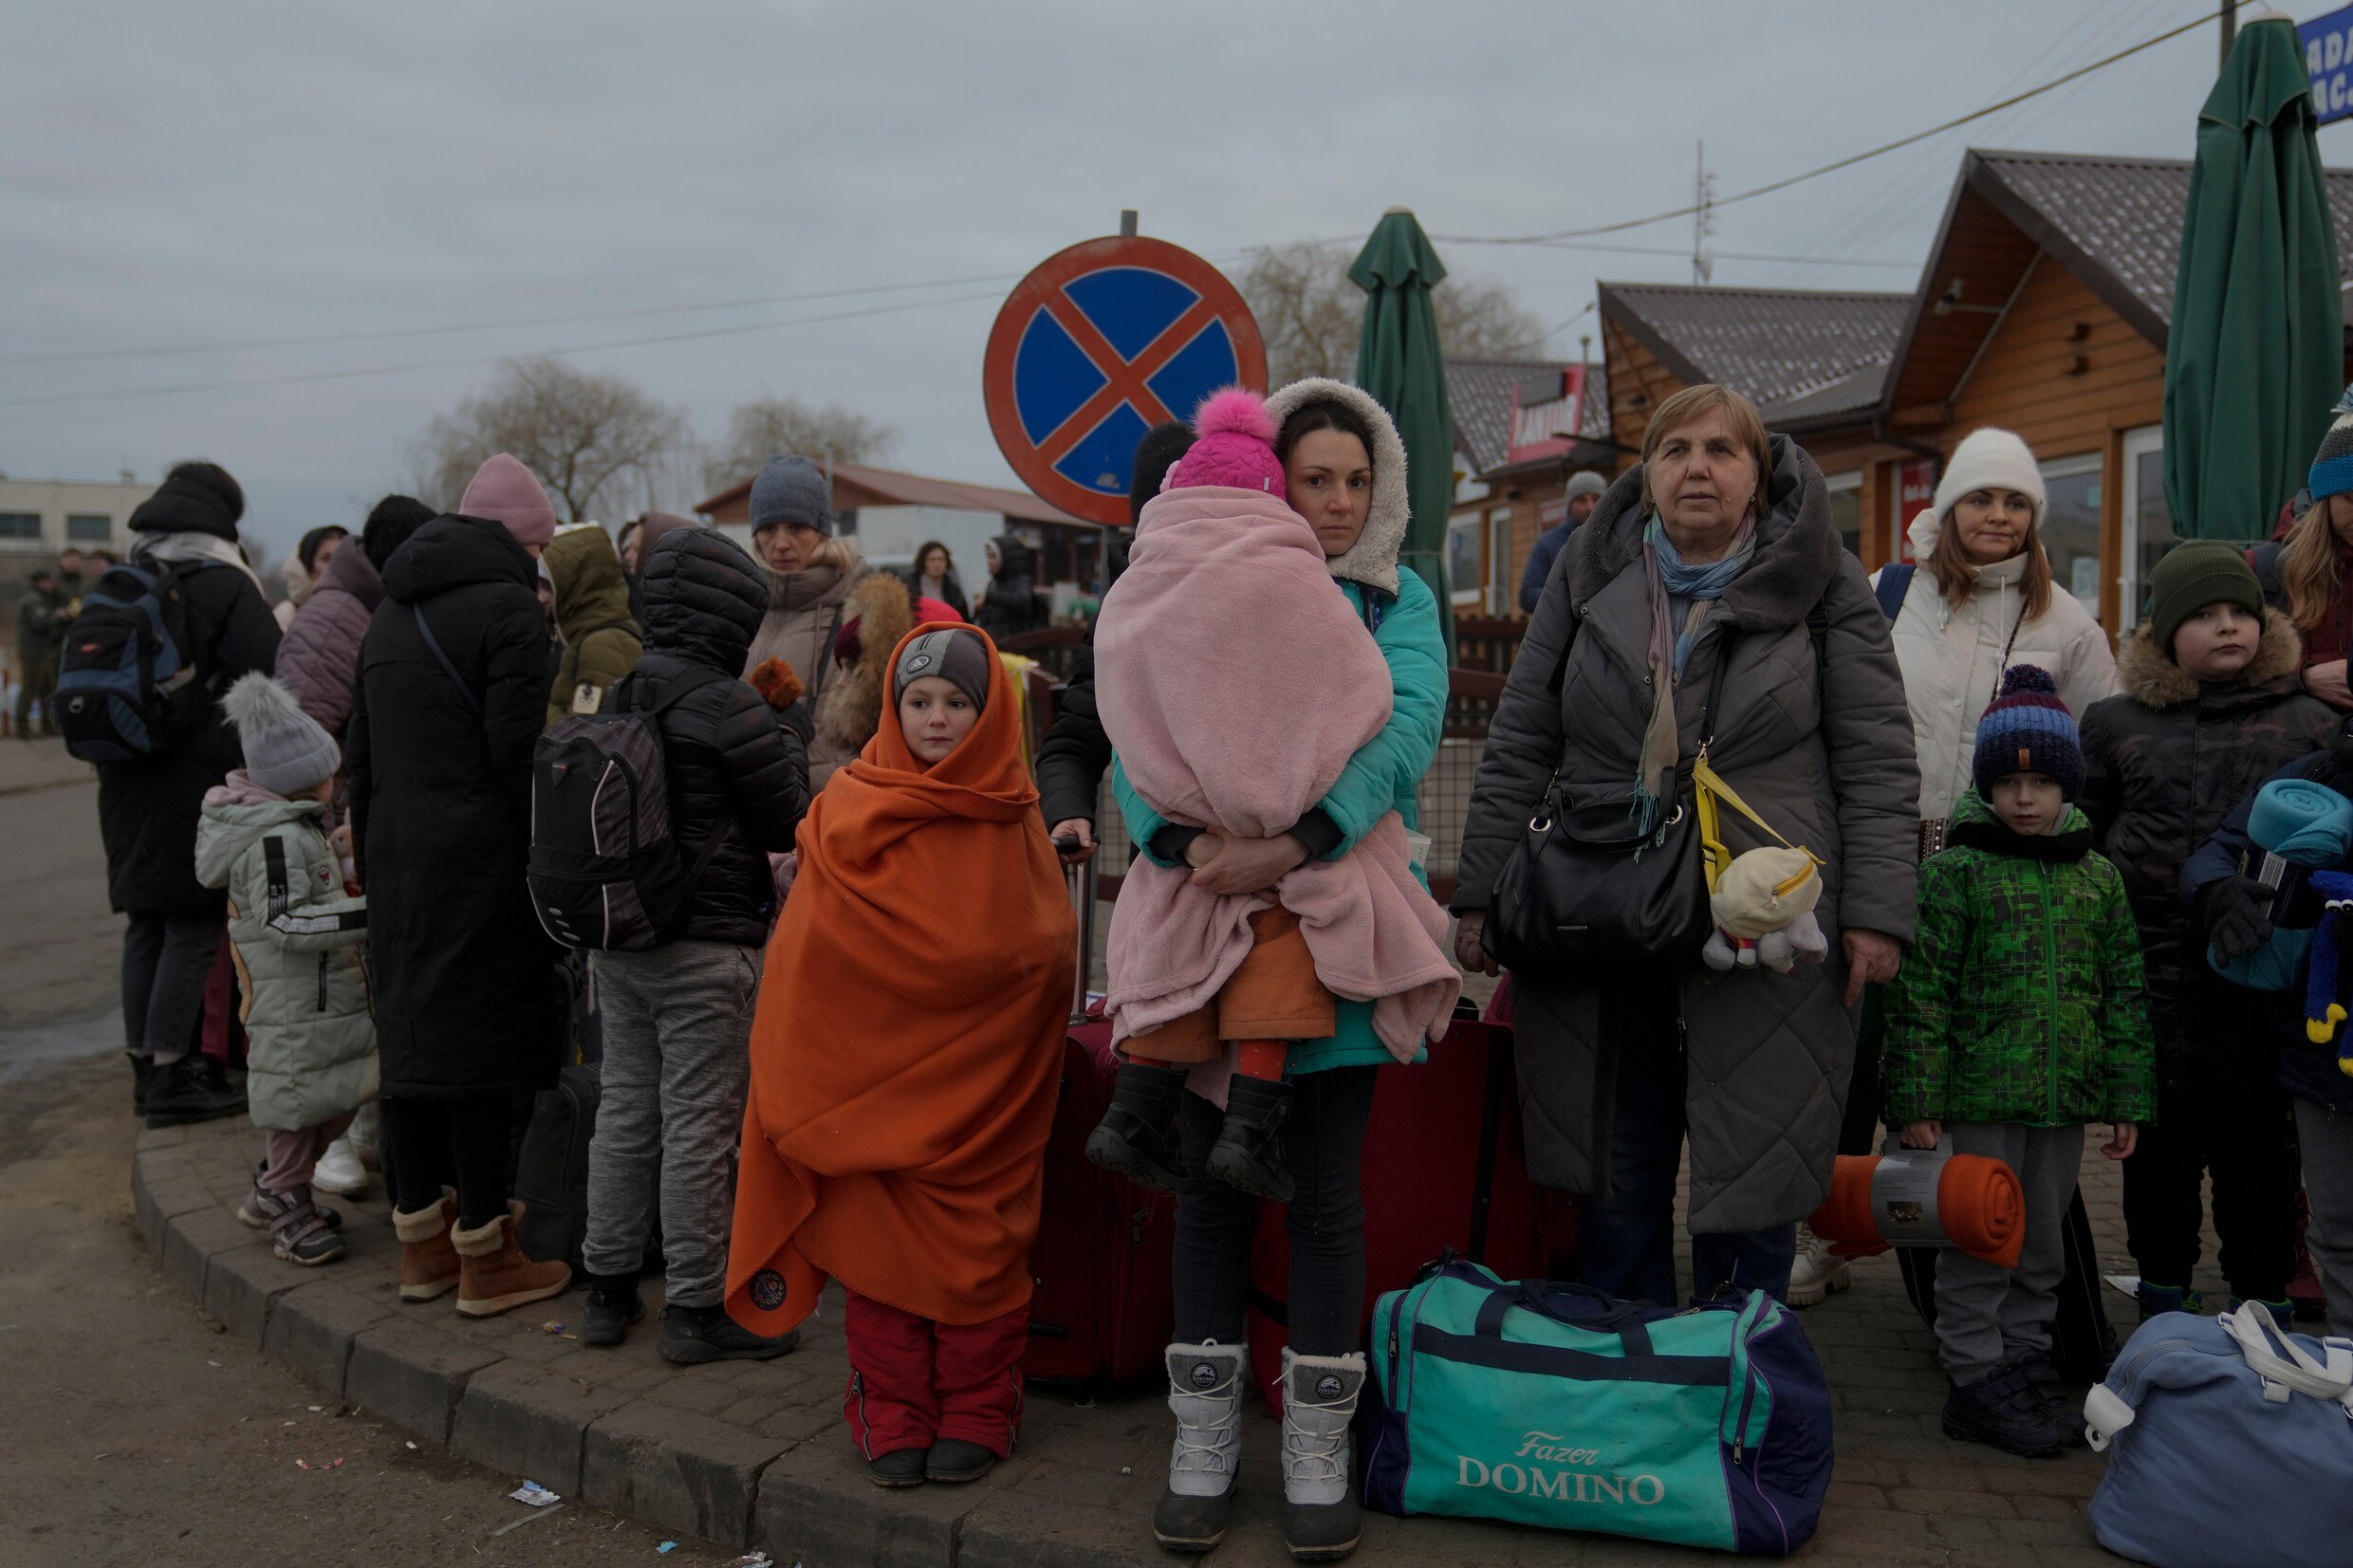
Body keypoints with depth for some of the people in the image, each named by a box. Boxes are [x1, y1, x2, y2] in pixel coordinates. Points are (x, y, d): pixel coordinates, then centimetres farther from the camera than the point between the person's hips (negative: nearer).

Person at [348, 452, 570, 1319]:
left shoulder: (390, 613, 17)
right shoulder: (507, 607, -9)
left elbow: (361, 755, 19)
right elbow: (518, 754, -16)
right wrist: (546, 859, -9)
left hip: (397, 859, 8)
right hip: (480, 859, -8)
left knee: (409, 1036, 13)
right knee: (481, 1046, -2)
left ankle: (421, 1240, 23)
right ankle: (484, 1257, 6)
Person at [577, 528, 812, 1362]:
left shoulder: (618, 697, 7)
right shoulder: (729, 707, -16)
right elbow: (789, 824, -7)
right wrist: (790, 746, 11)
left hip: (619, 943, 8)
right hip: (705, 948, -7)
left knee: (625, 1110, 16)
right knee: (700, 1123, 1)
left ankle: (607, 1287, 27)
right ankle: (697, 1307, 11)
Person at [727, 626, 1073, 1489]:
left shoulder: (1011, 817, 2)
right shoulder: (854, 806, 2)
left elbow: (1047, 950, 0)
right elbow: (812, 947, 2)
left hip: (979, 1085, 0)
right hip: (872, 1069, 0)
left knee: (977, 1238, 6)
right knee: (877, 1233, 5)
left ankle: (975, 1408, 22)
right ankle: (893, 1412, 20)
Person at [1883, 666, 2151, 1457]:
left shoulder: (2098, 877, 8)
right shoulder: (1956, 871, -6)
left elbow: (2124, 996, 12)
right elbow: (1921, 994, -8)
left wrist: (2128, 1100, 9)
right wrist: (1916, 1101, -12)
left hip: (2064, 1097, 5)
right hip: (1980, 1097, -4)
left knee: (2042, 1248, 15)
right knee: (1980, 1245, 3)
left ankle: (2026, 1357, 30)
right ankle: (1978, 1378, 14)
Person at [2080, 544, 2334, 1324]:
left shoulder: (2311, 724, 7)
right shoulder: (2117, 724, 7)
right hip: (2157, 974, 0)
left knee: (2261, 1149, 8)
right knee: (2161, 1148, 10)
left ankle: (2263, 1306, 22)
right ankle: (2163, 1301, 25)